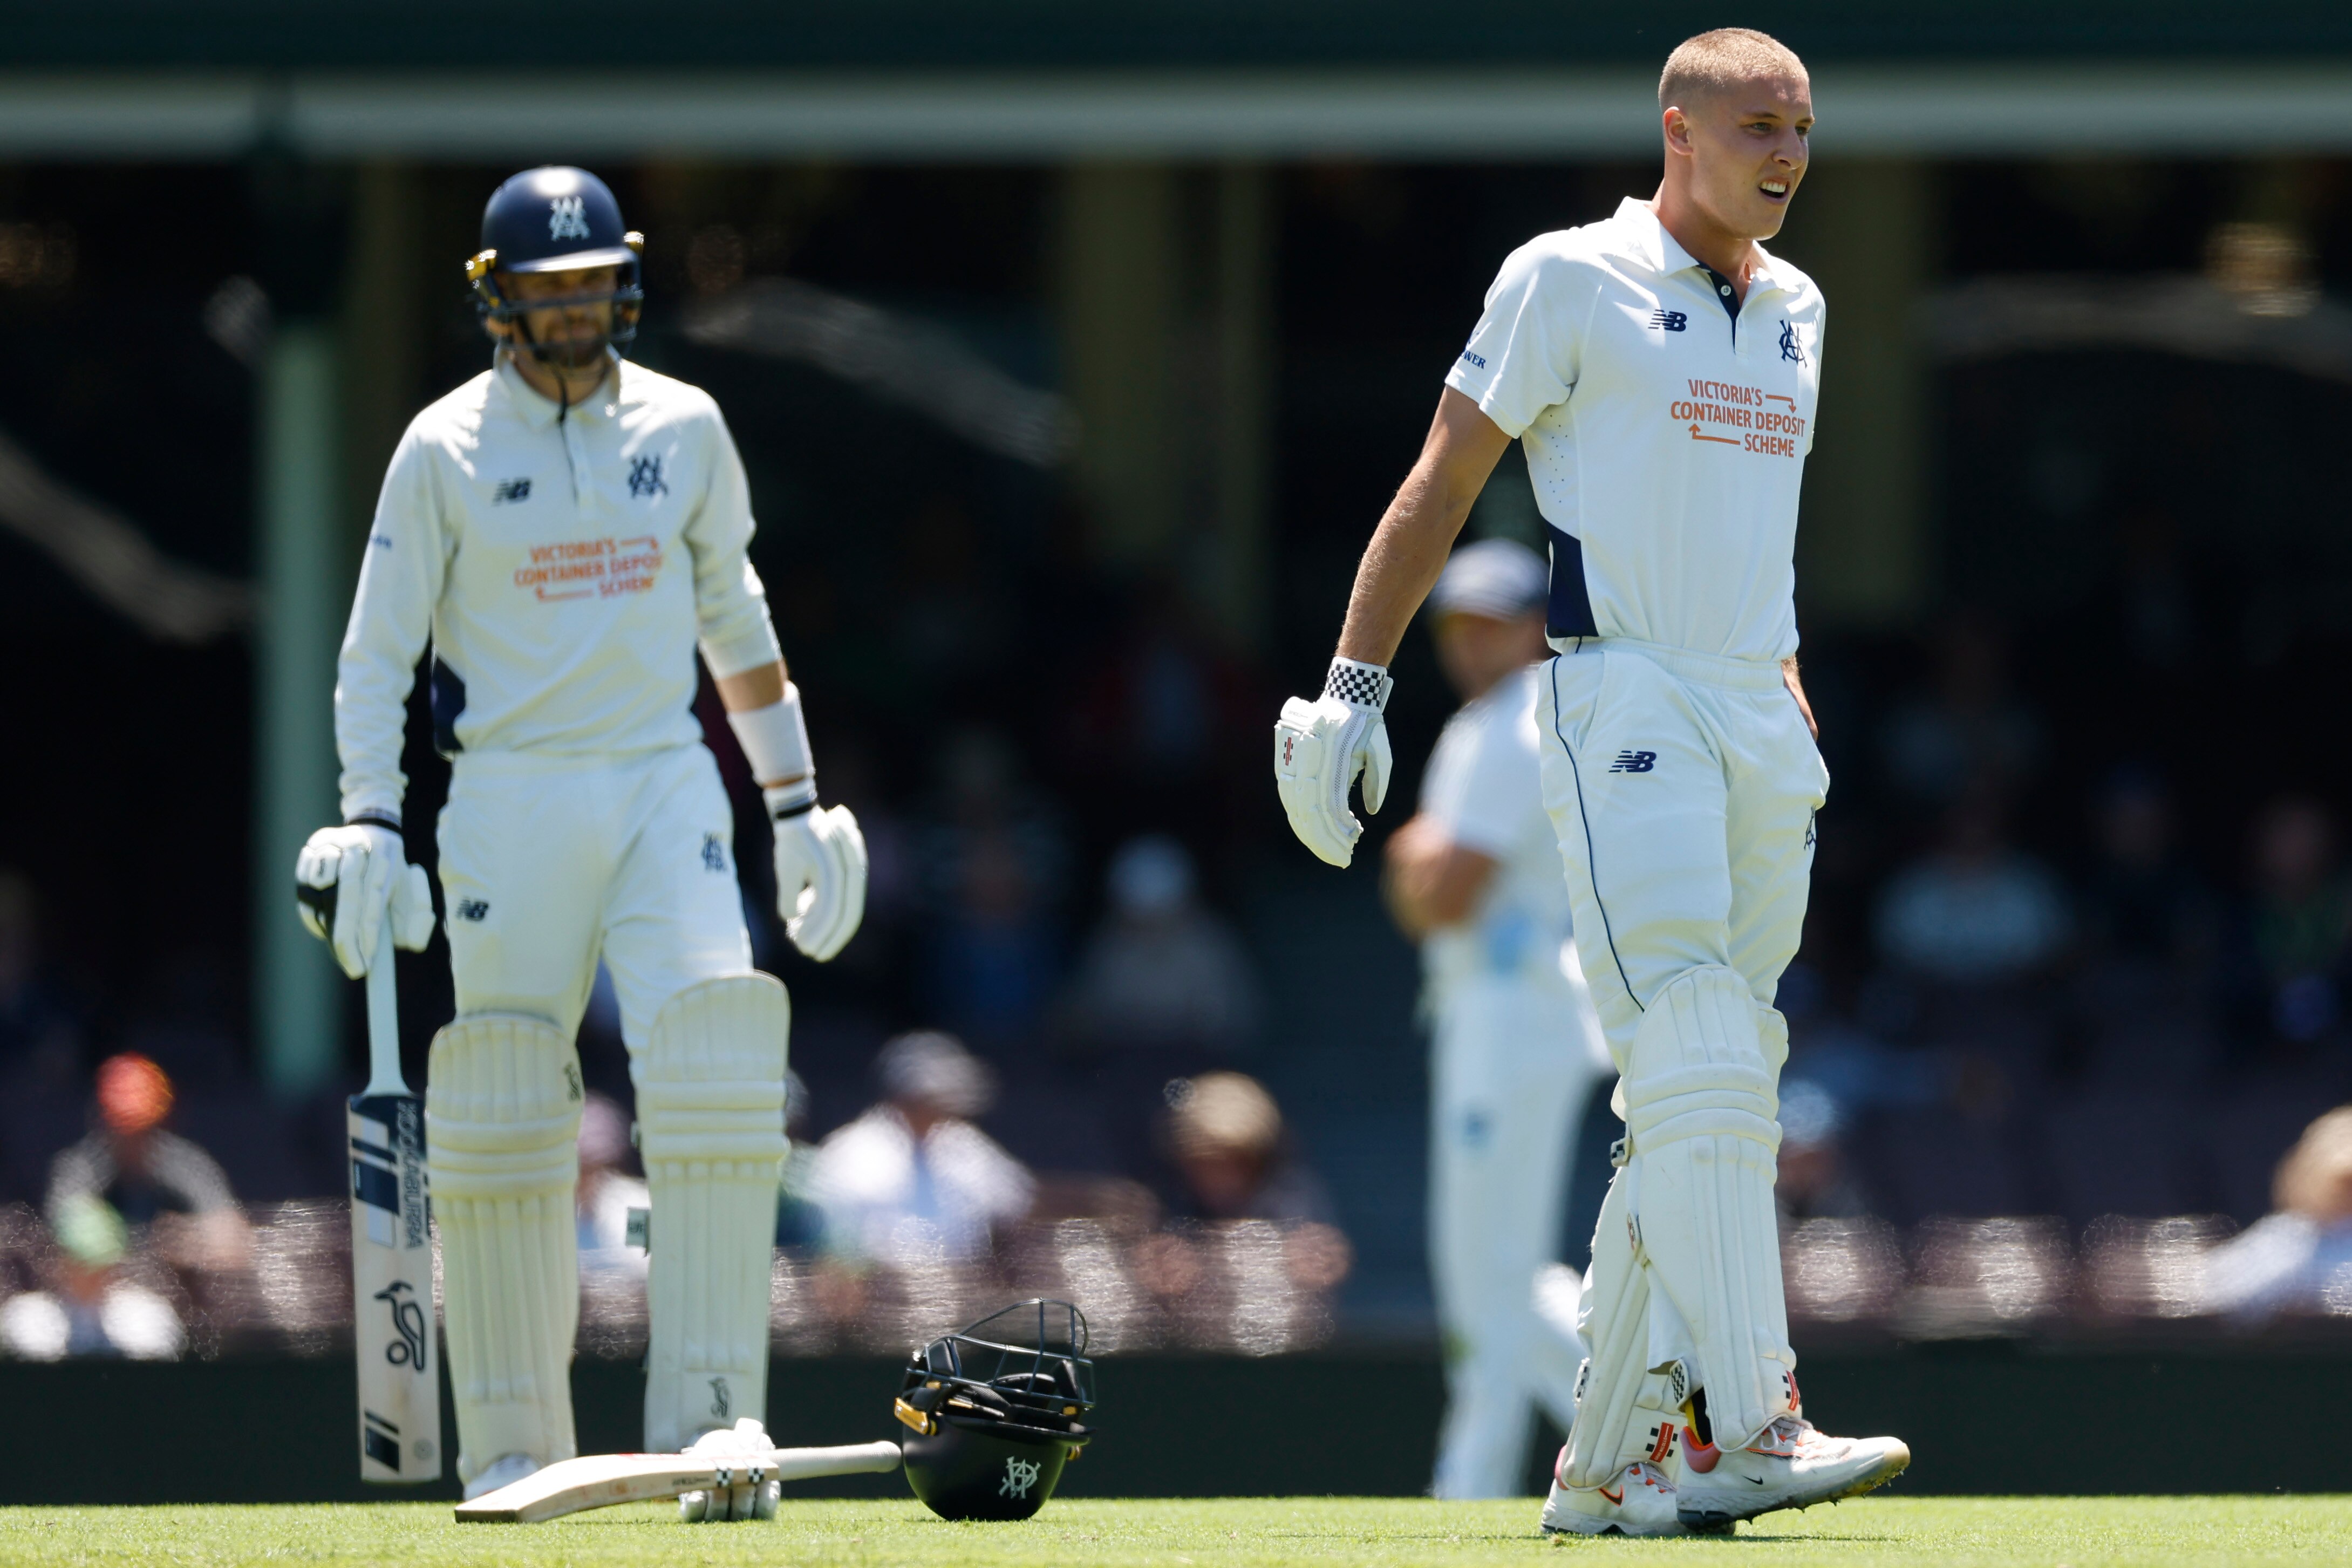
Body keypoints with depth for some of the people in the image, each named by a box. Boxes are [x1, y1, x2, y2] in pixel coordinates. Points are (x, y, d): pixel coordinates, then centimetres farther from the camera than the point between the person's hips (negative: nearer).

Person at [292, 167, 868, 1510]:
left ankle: (710, 1422, -15)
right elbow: (377, 651, 0)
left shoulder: (684, 428, 8)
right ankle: (514, 1443, 7)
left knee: (717, 1083, -15)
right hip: (511, 798, -2)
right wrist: (368, 823, -12)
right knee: (502, 1121, -3)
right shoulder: (447, 449, -1)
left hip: (666, 783, 2)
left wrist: (797, 802, 15)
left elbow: (734, 617, 17)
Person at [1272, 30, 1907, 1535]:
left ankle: (1611, 1462, 11)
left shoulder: (1794, 311, 17)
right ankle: (1751, 1427, -26)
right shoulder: (1570, 283, -3)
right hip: (1624, 704, -7)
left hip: (1764, 726, 7)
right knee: (1699, 1071, -19)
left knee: (1713, 1103, 6)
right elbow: (1442, 485, -2)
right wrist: (1355, 686, -8)